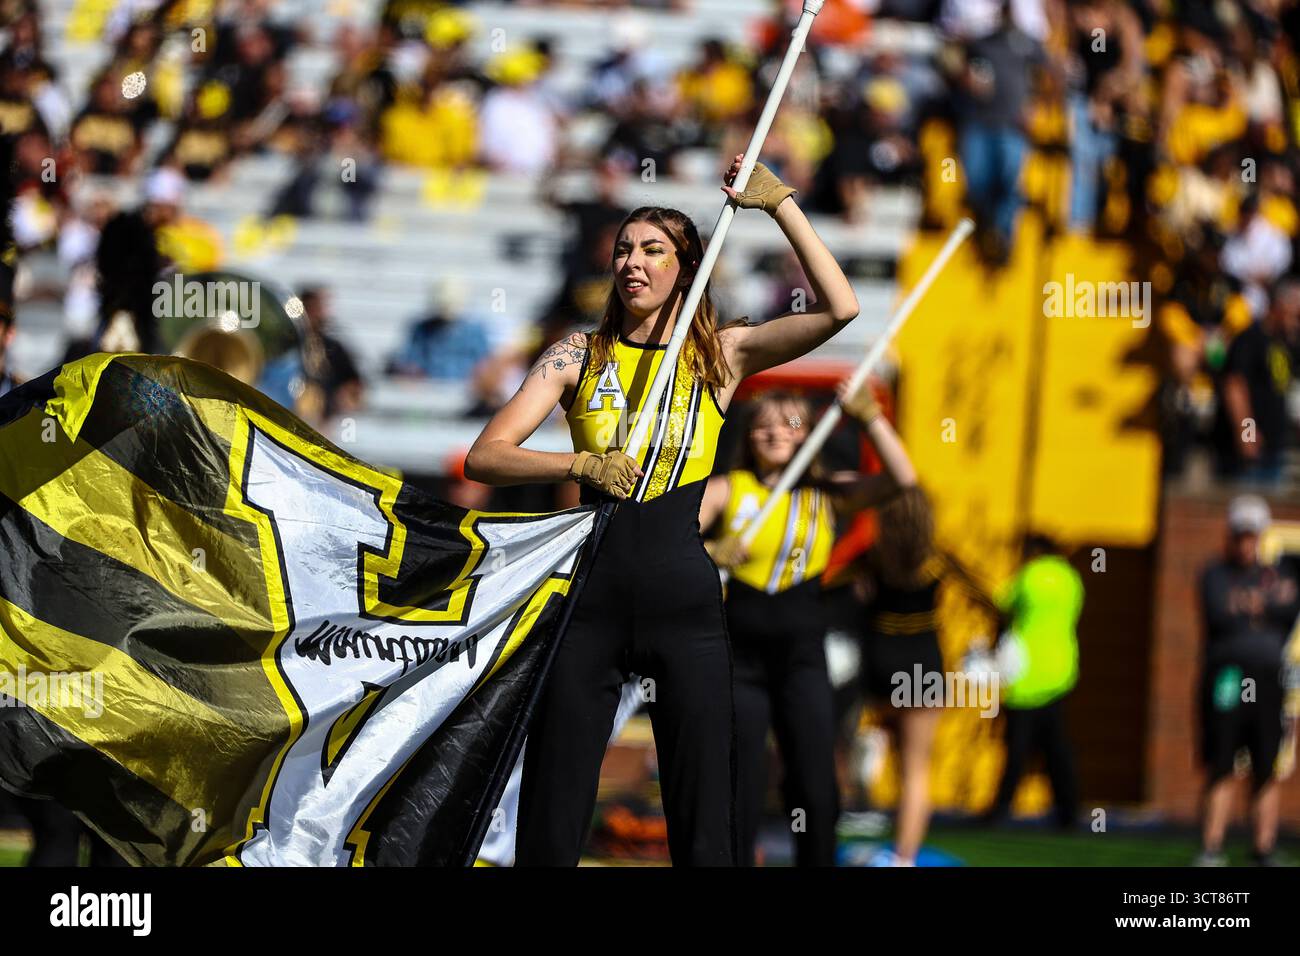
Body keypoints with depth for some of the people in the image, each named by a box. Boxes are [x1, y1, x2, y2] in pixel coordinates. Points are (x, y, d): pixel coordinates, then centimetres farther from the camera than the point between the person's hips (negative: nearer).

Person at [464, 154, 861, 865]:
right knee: (550, 823, -1)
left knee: (701, 820, 2)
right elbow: (484, 457, 1)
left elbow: (839, 307, -6)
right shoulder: (579, 356, 7)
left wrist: (780, 203, -5)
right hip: (592, 593, 0)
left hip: (684, 599, 0)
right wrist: (580, 464, -14)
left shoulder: (720, 355, 7)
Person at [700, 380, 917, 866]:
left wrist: (870, 418, -15)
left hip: (801, 651, 1)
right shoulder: (727, 489, 2)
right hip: (741, 652, -1)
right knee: (742, 791, -2)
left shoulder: (827, 494, 6)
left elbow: (902, 479, -7)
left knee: (816, 788, -5)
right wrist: (707, 552, -28)